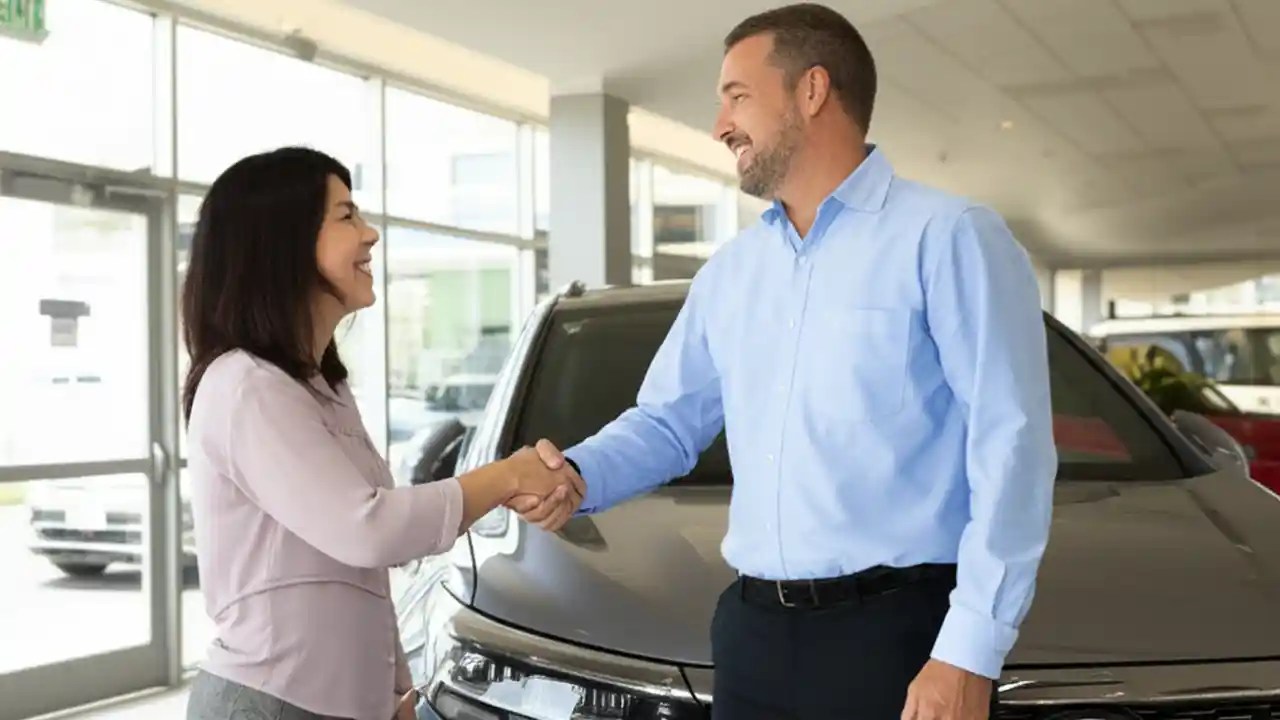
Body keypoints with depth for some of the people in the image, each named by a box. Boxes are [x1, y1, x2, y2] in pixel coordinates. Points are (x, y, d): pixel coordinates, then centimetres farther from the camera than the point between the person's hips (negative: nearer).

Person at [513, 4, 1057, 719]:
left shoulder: (947, 237, -7)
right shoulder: (728, 271, 14)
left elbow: (1010, 446, -12)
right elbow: (668, 420, 16)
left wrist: (970, 653, -17)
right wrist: (577, 473, -5)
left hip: (901, 632, -6)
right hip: (752, 633, 6)